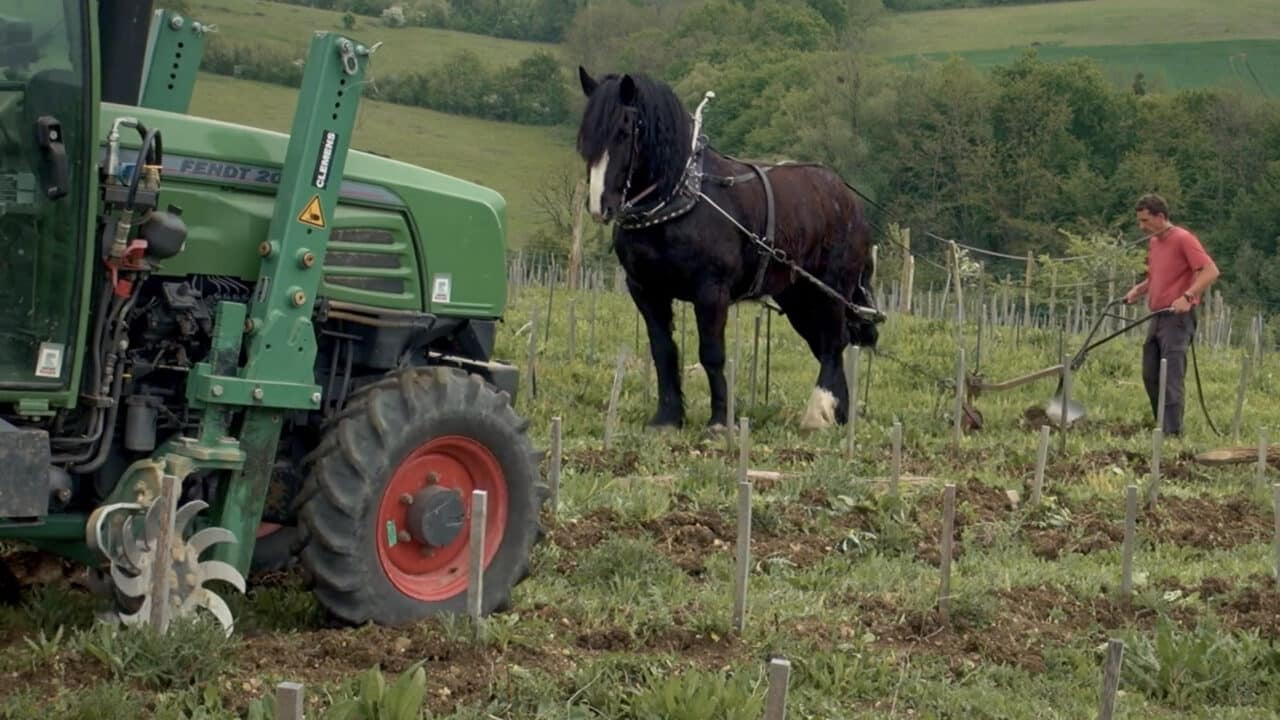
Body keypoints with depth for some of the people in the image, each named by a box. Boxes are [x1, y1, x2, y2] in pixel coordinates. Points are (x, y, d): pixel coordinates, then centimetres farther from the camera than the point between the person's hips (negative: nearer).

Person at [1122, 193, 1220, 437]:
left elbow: (1211, 271, -19)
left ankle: (1173, 433, -13)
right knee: (1150, 375, 9)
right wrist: (1138, 290, 12)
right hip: (1157, 317, 9)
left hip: (1177, 317, -9)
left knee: (1171, 377, -12)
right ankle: (1163, 427, 19)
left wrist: (1187, 296, -30)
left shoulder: (1183, 239, -11)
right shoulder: (1153, 242, 16)